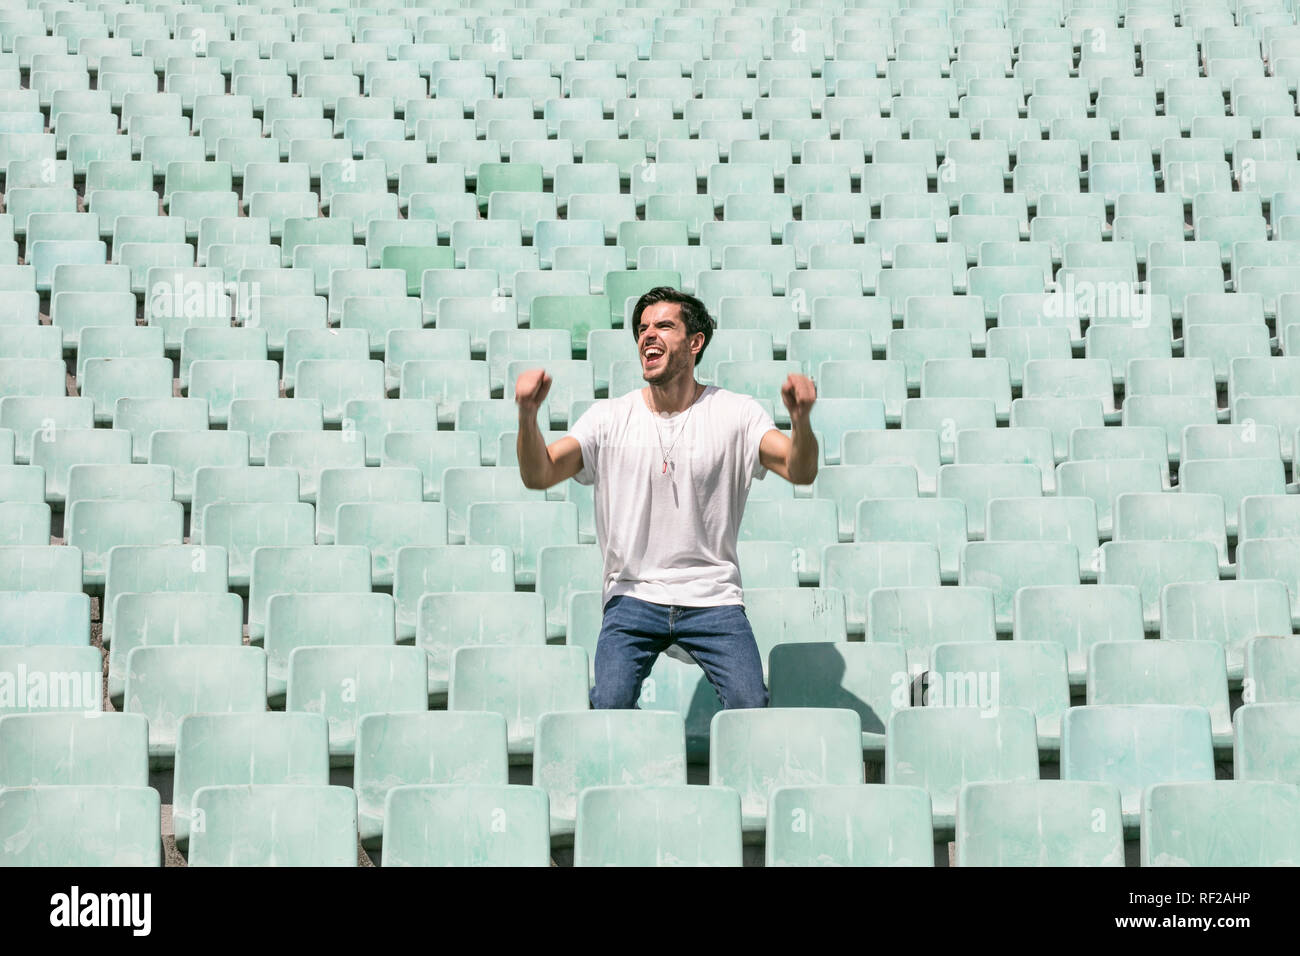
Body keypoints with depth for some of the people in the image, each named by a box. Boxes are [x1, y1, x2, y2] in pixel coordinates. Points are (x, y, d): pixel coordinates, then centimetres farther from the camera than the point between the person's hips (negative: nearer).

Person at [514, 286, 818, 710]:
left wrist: (800, 420, -32)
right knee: (610, 704, -20)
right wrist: (528, 415, -24)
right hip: (632, 595, 0)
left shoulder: (736, 413, 3)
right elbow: (538, 475, -5)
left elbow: (800, 471, -10)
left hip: (713, 598, 0)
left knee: (751, 706, -16)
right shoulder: (609, 417, 4)